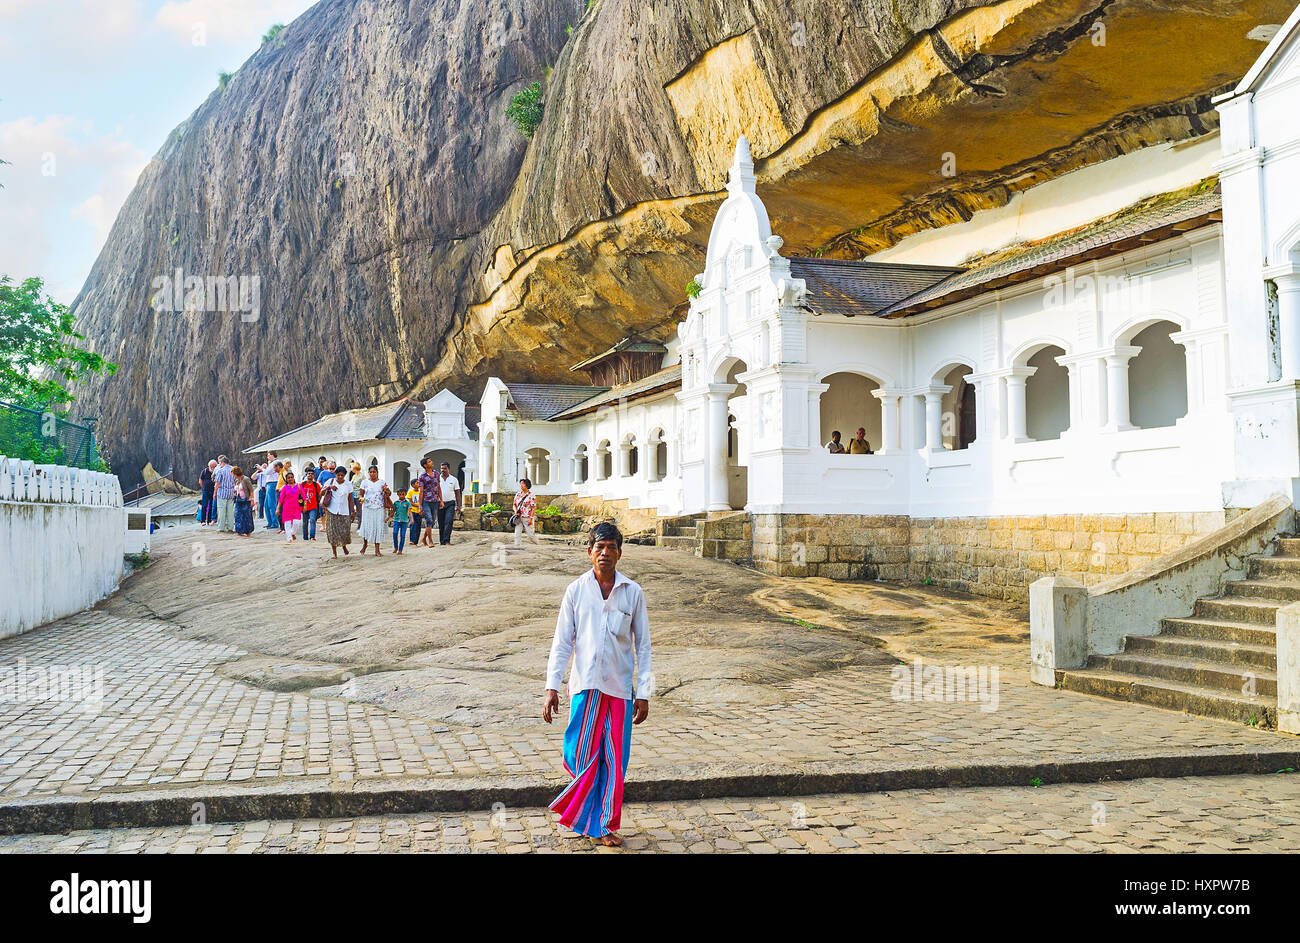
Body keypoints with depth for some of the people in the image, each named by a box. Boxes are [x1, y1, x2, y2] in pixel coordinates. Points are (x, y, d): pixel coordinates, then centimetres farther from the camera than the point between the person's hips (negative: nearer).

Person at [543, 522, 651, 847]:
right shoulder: (576, 591, 0)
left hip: (620, 688, 1)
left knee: (615, 761, 6)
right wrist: (551, 688, -4)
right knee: (580, 757, -1)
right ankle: (581, 816, 24)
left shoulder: (633, 593, 1)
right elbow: (562, 643, 2)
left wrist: (643, 694, 0)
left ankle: (605, 824, 22)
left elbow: (642, 646, 4)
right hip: (585, 686, -1)